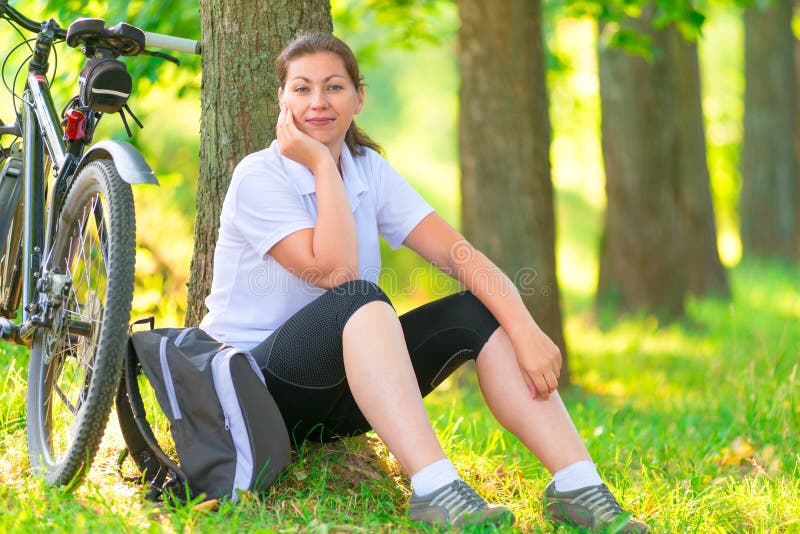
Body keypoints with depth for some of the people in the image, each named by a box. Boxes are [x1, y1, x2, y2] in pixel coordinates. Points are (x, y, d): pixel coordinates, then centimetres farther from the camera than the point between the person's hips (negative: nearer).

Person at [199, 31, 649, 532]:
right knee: (361, 300, -34)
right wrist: (321, 163, -20)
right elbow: (334, 272, -25)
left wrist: (525, 330, -22)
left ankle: (577, 485, -23)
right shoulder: (258, 177, -13)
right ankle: (435, 490, -46)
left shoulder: (370, 171, 4)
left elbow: (459, 254, -8)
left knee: (479, 313, -12)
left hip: (340, 392, 6)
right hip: (253, 387, -6)